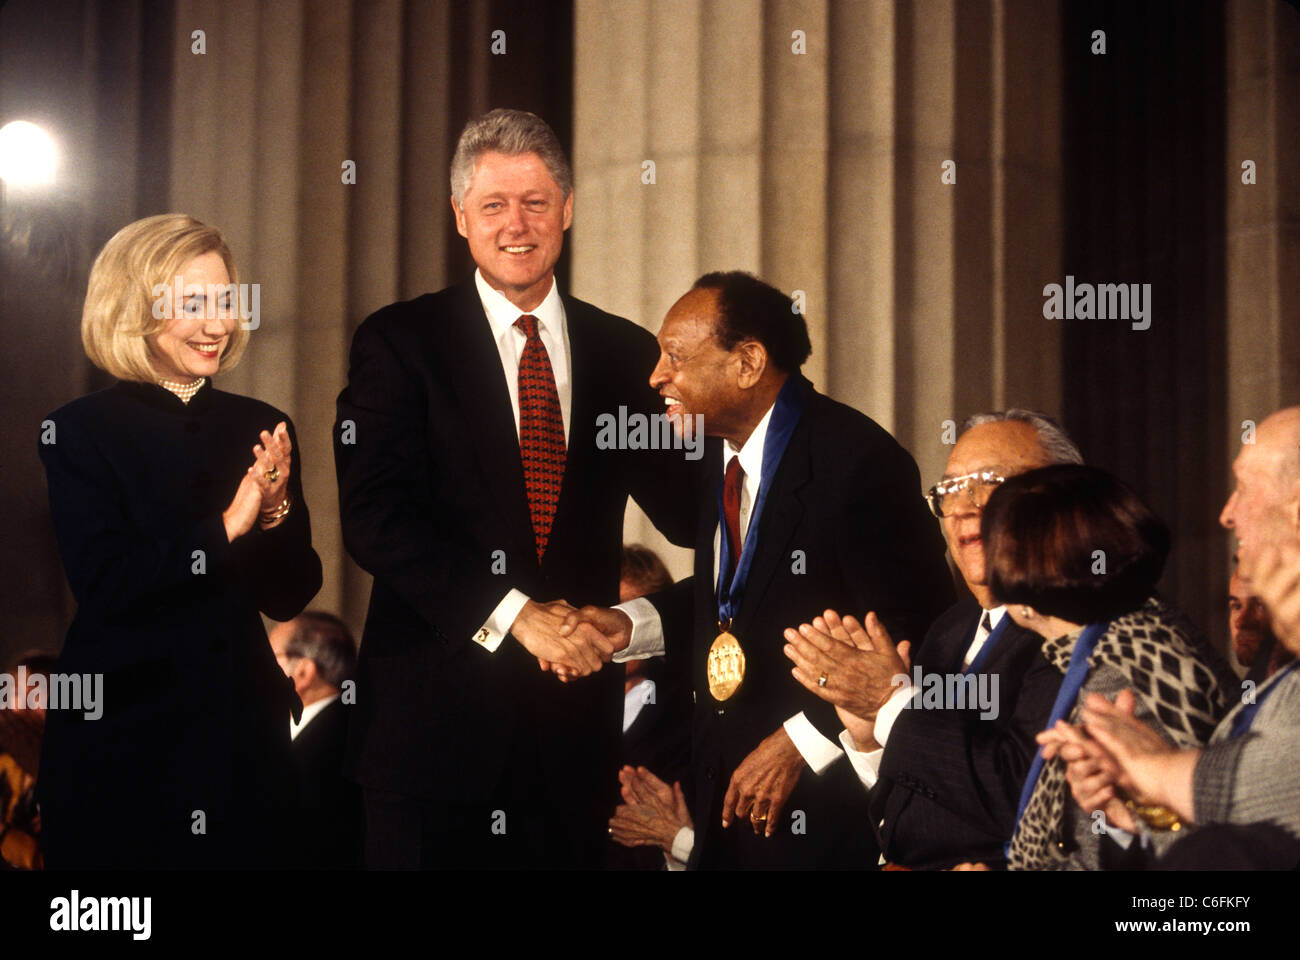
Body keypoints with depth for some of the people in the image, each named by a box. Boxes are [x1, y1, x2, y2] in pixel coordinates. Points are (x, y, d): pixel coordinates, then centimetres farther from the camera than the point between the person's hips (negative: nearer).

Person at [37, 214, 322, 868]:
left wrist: (276, 512, -13)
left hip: (242, 733, 4)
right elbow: (103, 586, -14)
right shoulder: (80, 432, -4)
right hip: (119, 735, -4)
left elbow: (288, 598, 6)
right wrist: (226, 527, -19)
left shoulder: (261, 428, 7)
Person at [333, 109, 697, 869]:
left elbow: (688, 519, 7)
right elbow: (375, 517, -9)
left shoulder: (627, 355, 9)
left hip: (575, 719, 3)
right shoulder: (400, 342, 0)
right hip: (437, 717, -2)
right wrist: (512, 615, -16)